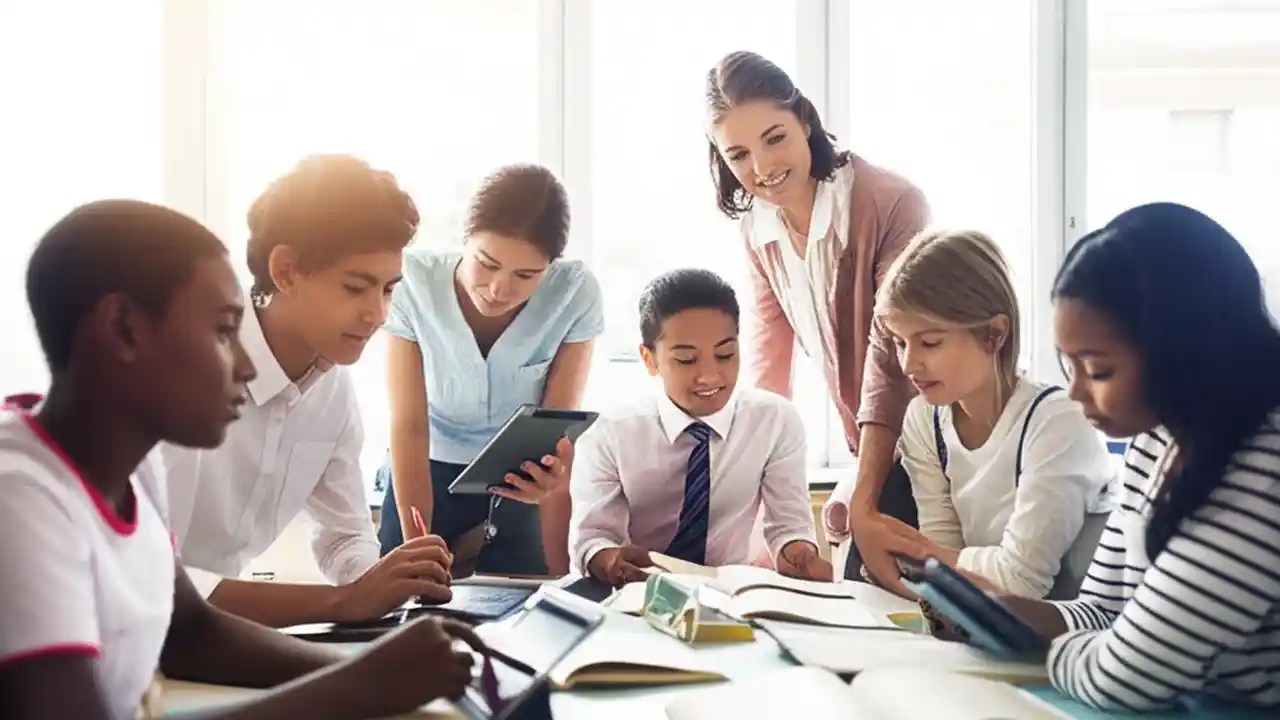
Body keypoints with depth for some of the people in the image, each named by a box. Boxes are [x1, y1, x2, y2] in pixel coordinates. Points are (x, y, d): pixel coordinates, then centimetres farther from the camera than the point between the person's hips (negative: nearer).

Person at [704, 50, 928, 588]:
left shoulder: (892, 203, -24)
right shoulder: (758, 229, -2)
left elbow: (891, 360, -26)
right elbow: (768, 366, -1)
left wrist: (863, 504, -27)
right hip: (874, 450, 6)